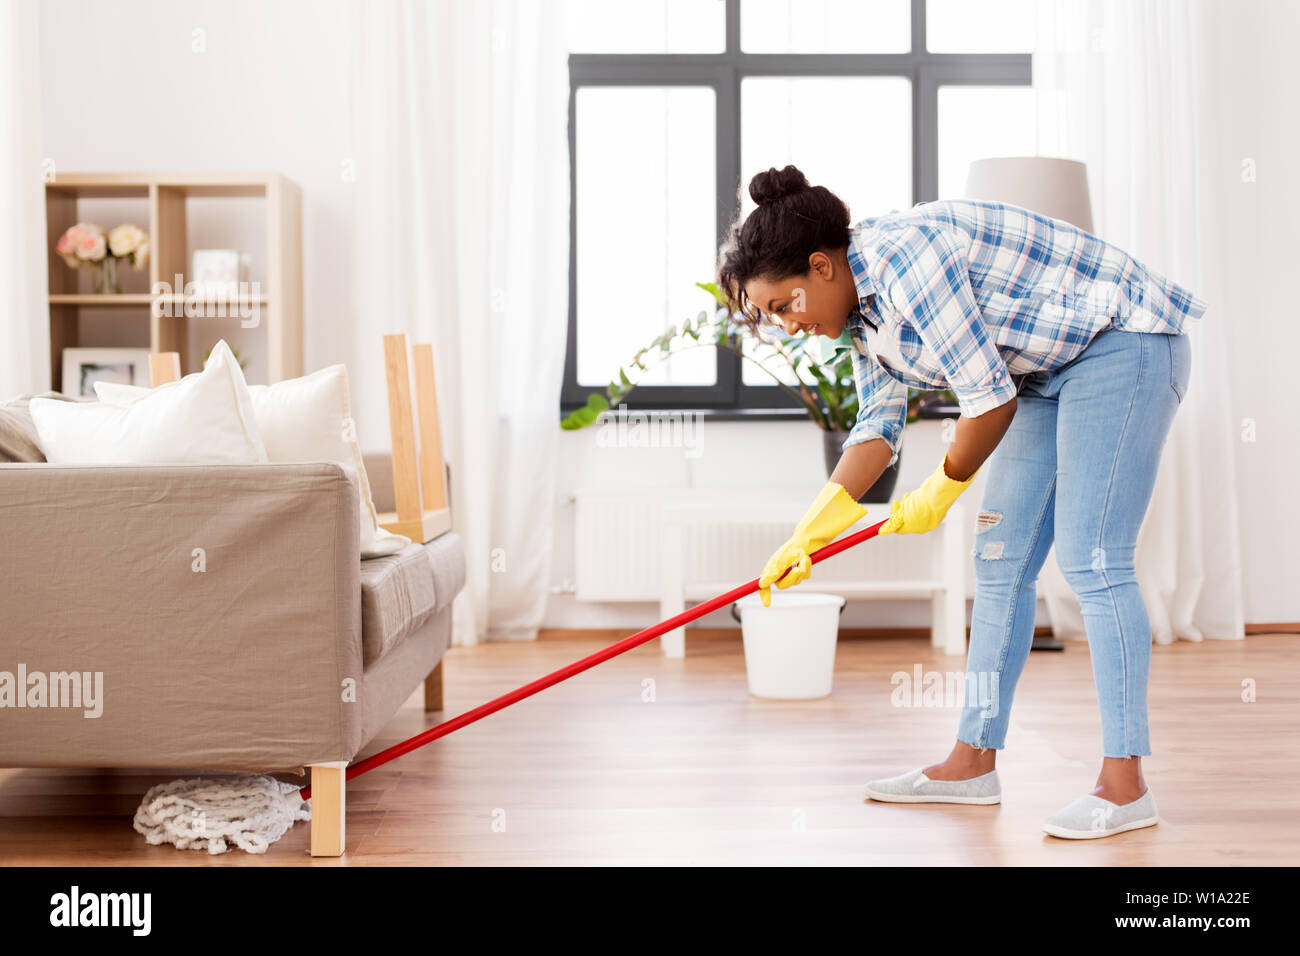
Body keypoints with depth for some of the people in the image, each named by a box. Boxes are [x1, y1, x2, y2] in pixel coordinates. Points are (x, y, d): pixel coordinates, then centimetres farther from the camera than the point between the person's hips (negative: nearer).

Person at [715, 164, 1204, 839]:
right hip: (1047, 374, 10)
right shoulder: (860, 303, 4)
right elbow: (877, 427, 9)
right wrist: (806, 535, 2)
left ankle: (1125, 785, -10)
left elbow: (989, 398, -25)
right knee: (1000, 562, 6)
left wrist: (940, 492, -8)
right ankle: (973, 764, 12)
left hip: (1123, 346, -10)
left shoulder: (904, 257, -27)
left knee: (1091, 562, -15)